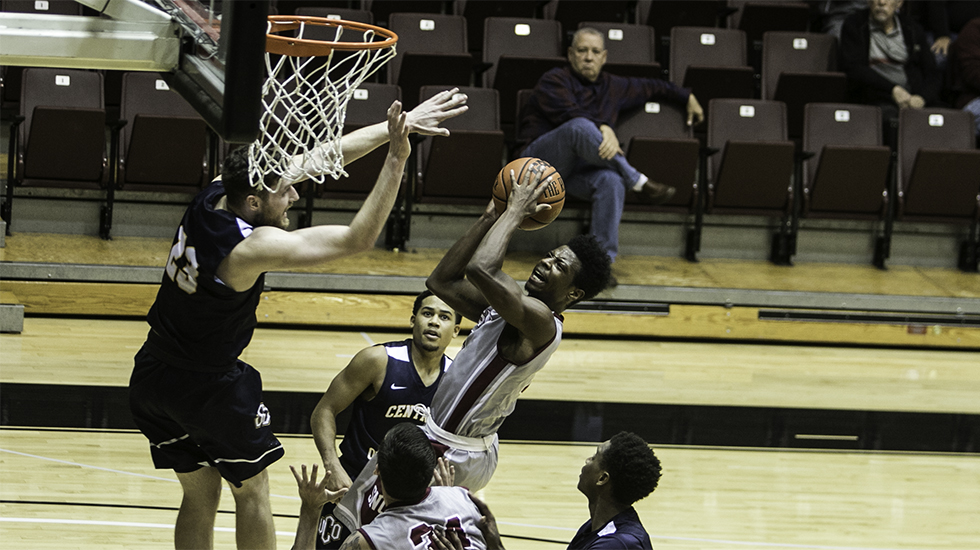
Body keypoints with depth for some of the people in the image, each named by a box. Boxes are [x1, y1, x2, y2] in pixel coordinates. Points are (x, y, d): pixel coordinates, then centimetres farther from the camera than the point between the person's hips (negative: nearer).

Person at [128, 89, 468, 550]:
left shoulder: (214, 196, -7)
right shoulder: (253, 248, -28)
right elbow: (357, 238, -29)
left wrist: (394, 127, -3)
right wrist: (396, 159, -31)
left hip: (153, 378, 7)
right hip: (210, 386, -7)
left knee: (200, 496, 18)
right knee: (252, 493, 12)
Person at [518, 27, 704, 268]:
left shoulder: (613, 87, 22)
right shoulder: (554, 81, 2)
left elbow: (651, 88, 39)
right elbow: (569, 113, -18)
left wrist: (688, 98, 42)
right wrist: (603, 128, -32)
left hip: (579, 169, 5)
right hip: (542, 159, -5)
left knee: (611, 181, -33)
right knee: (581, 127, -37)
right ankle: (638, 182, -29)